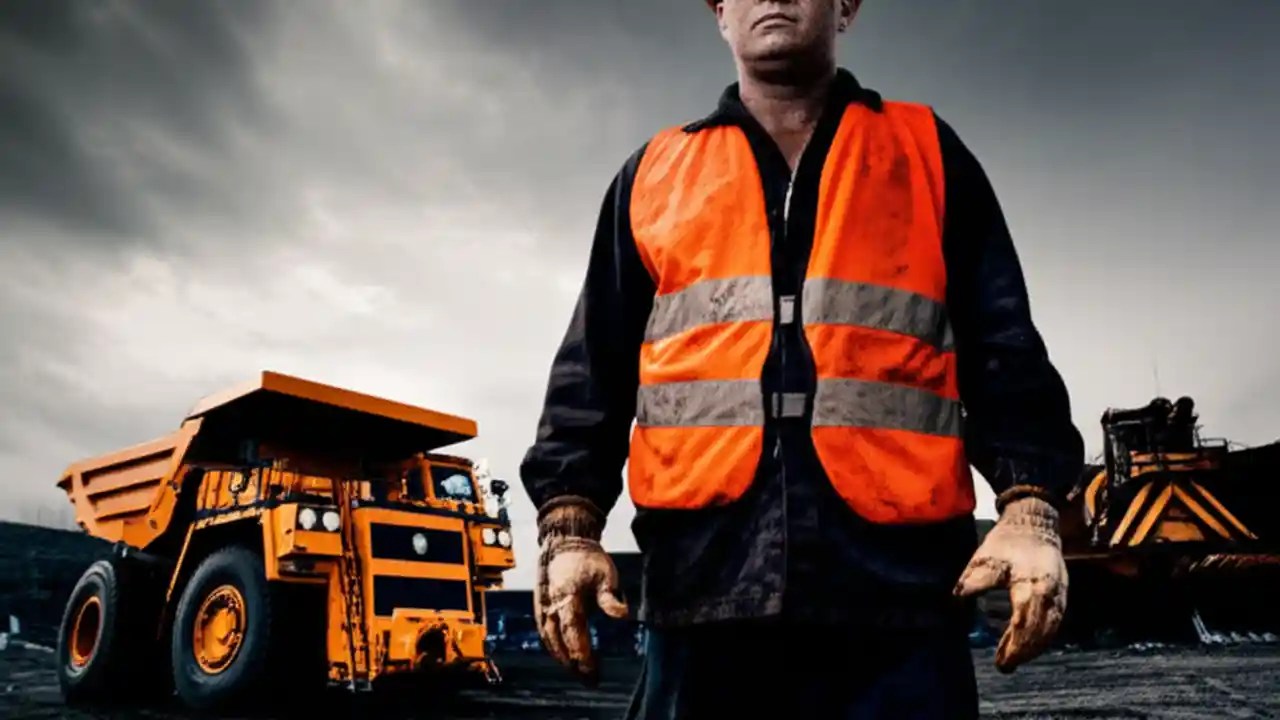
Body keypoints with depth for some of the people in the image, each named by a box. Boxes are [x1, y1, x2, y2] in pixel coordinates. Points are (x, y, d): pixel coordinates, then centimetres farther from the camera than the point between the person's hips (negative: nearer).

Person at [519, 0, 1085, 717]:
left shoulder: (929, 155, 16)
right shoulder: (653, 174, 17)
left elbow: (1005, 356, 9)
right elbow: (592, 375, 13)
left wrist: (1029, 508, -6)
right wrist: (569, 525, 0)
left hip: (898, 580, 0)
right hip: (704, 582, 1)